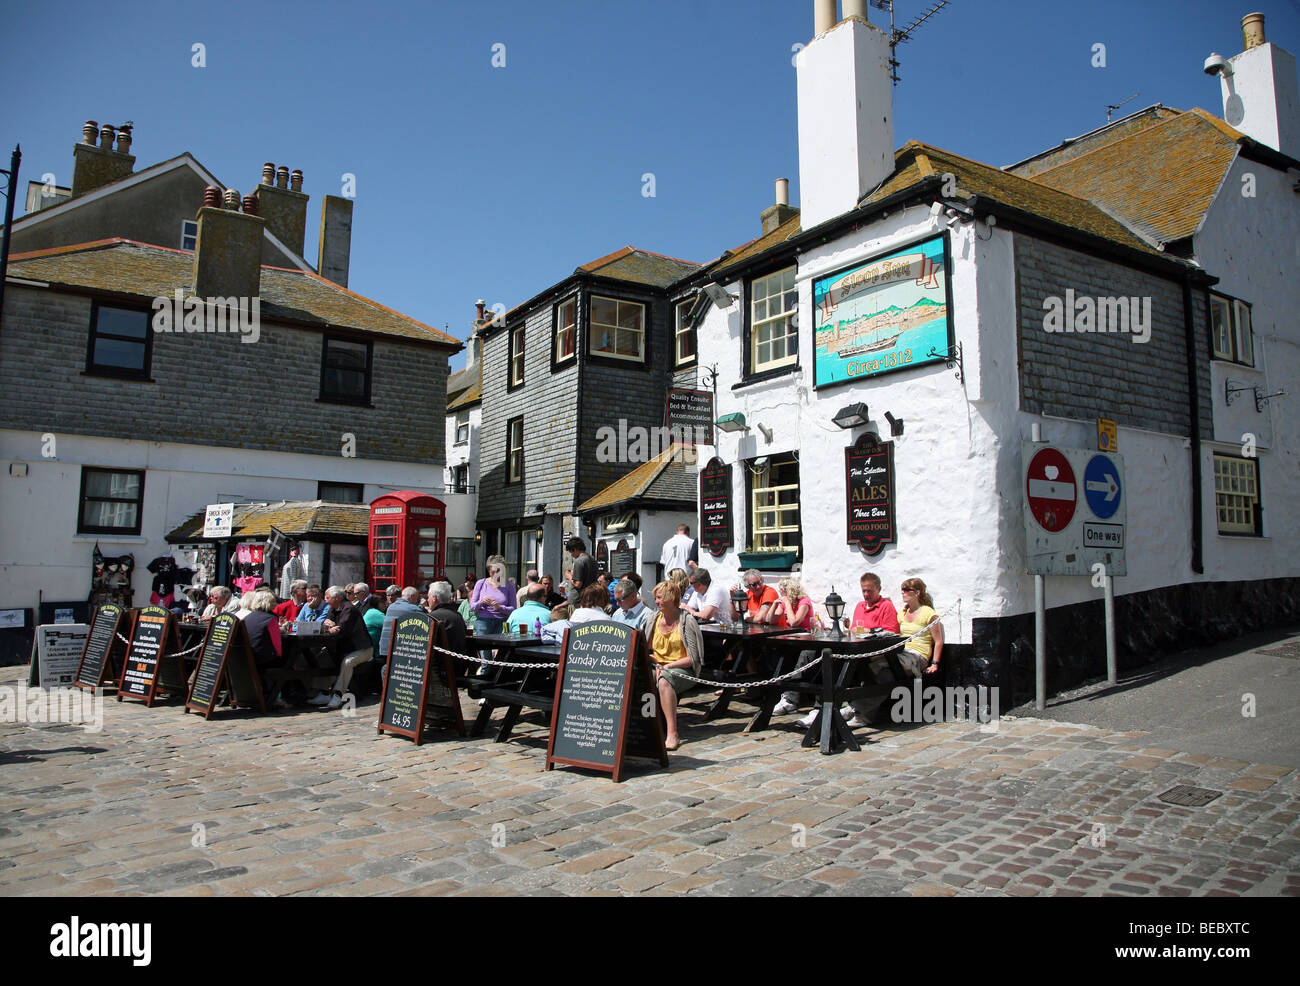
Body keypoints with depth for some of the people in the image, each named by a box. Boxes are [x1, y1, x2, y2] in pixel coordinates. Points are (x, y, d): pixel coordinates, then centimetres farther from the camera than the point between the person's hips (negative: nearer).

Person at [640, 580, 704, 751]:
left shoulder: (687, 621, -3)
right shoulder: (652, 620, 12)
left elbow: (693, 658, -6)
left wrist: (668, 666, -15)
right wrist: (654, 663, -9)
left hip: (683, 670, -4)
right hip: (657, 667, 4)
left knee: (664, 680, -38)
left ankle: (672, 734, -39)